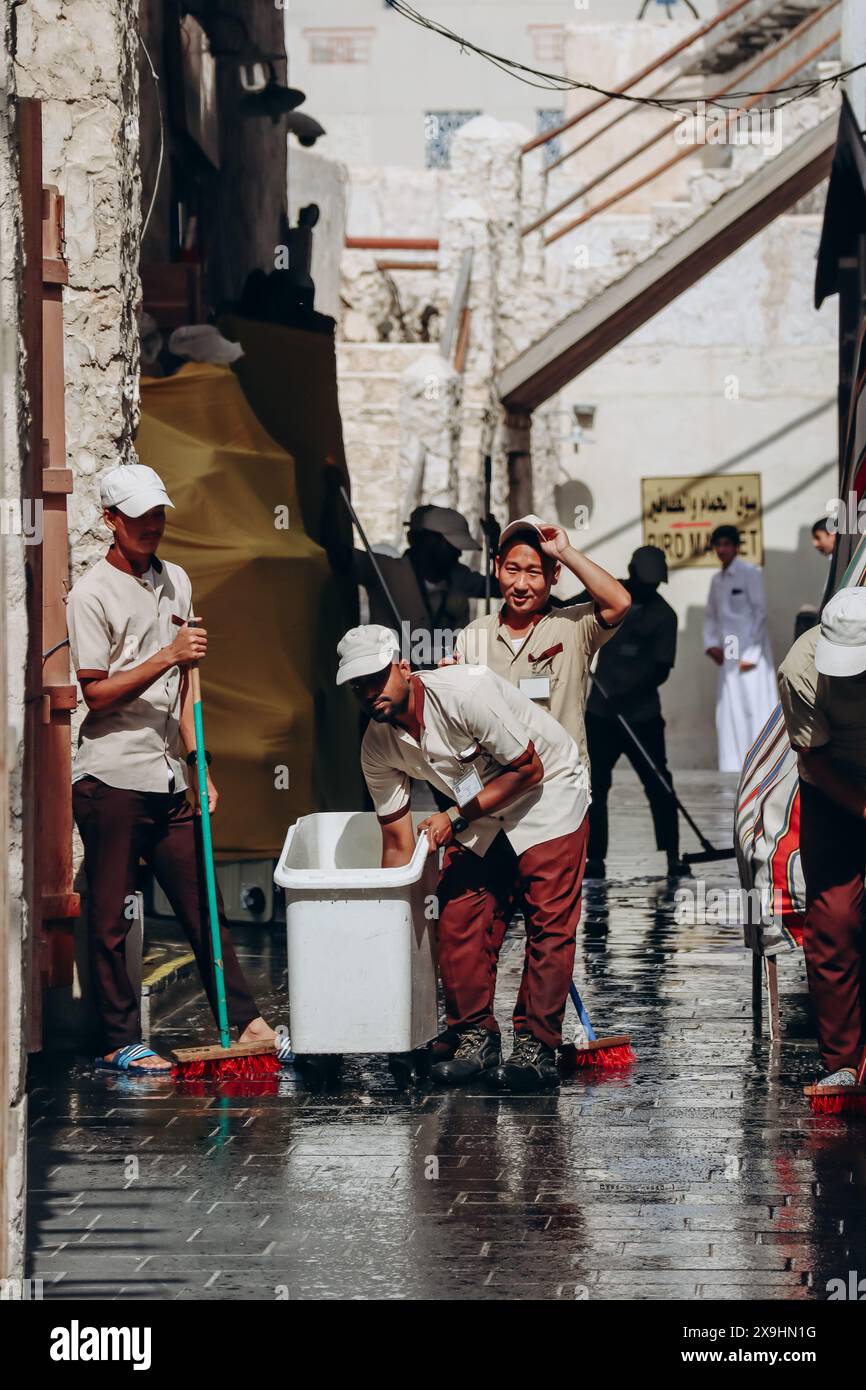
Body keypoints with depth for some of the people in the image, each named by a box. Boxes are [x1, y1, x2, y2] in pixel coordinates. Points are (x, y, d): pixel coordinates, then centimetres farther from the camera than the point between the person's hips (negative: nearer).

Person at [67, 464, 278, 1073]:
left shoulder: (176, 581, 13)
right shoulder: (92, 593, -8)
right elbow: (96, 692, -12)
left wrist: (196, 760, 14)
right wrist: (167, 656, -20)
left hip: (167, 776, 6)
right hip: (111, 777, -6)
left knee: (202, 904, 8)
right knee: (111, 919, 1)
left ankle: (246, 1021, 12)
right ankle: (120, 1042, 8)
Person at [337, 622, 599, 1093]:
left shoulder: (465, 691, -32)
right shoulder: (377, 747, -12)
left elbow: (528, 770, -23)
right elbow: (397, 840, -3)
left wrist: (457, 818, -23)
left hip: (547, 792, -6)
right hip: (478, 812, 6)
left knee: (549, 922, -13)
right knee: (458, 918, -5)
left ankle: (537, 1047, -10)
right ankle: (476, 1038, 4)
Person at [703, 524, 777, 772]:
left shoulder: (749, 574, -5)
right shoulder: (717, 580, 14)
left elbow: (760, 613, -8)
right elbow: (711, 616, 19)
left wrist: (750, 655, -11)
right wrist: (711, 645, 1)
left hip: (751, 654, -6)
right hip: (727, 657, 6)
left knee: (756, 712, -7)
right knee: (729, 714, 4)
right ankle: (733, 769, 8)